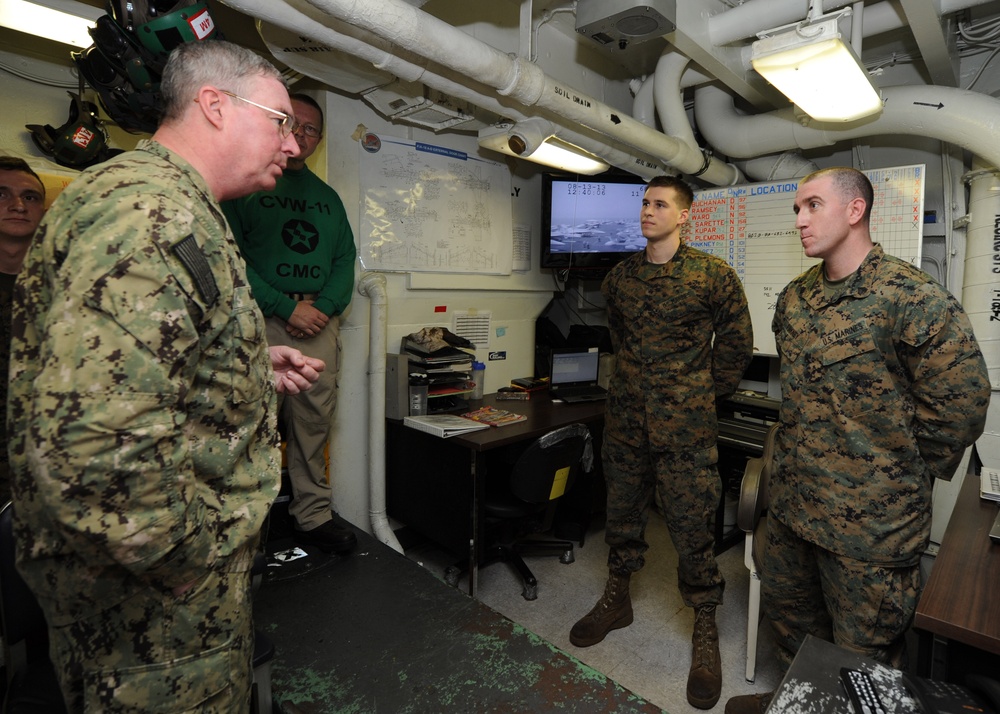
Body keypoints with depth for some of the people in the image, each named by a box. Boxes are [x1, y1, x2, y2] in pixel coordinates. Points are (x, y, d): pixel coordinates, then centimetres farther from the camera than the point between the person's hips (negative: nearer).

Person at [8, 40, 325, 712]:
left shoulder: (168, 206, 11)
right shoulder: (155, 215, -26)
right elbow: (91, 443, -35)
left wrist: (253, 365, 10)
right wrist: (199, 550, -20)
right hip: (154, 592, -10)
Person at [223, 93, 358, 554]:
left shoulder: (328, 197, 21)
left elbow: (345, 261, 14)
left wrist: (324, 308, -5)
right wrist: (287, 308, -13)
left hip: (320, 323, 4)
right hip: (263, 321, -4)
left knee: (315, 423, 6)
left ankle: (314, 517, 17)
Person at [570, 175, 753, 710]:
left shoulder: (714, 276, -4)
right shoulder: (619, 276, 8)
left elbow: (736, 344, 4)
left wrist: (702, 395, 6)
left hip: (685, 428, -4)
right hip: (625, 421, 4)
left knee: (693, 530, 3)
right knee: (621, 515, 16)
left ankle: (705, 631, 25)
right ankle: (616, 599, 39)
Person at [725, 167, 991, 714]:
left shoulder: (914, 299, -18)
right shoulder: (794, 298, 4)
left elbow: (961, 403, -14)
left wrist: (902, 474, -6)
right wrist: (801, 454, 14)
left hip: (870, 523, -7)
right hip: (792, 502, 7)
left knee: (864, 655, 14)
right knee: (787, 612, 26)